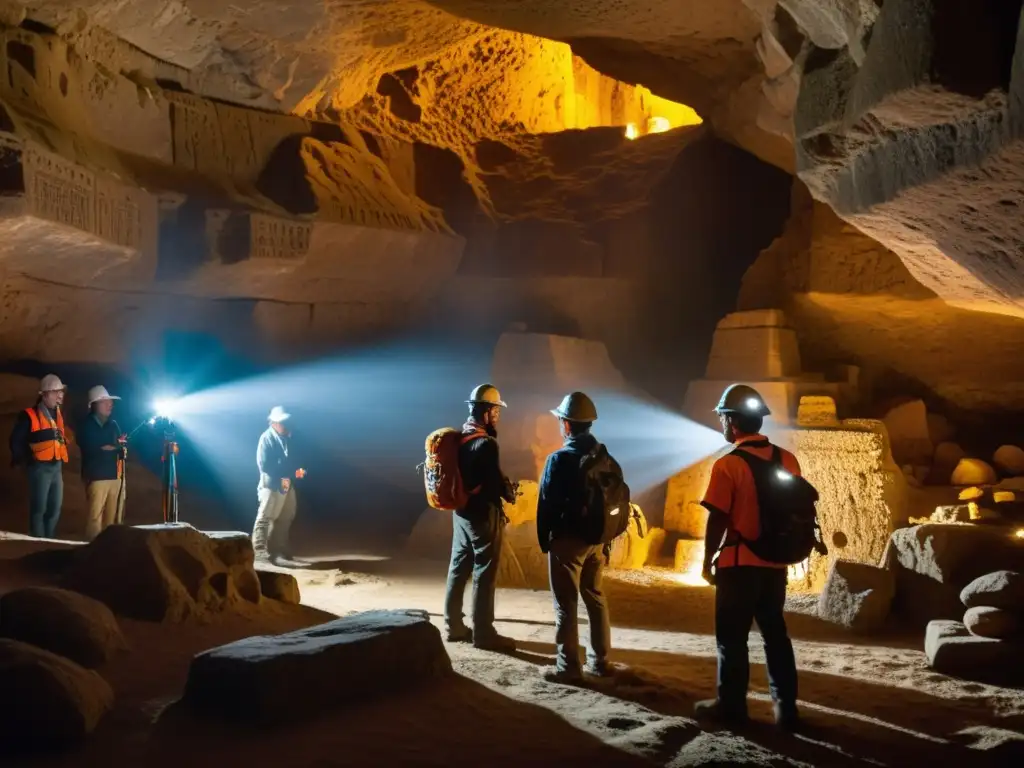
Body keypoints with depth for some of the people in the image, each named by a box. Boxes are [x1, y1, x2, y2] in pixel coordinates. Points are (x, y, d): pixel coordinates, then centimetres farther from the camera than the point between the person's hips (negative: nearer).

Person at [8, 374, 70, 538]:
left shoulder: (59, 414, 12)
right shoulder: (30, 415, -9)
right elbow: (16, 441, -8)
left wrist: (62, 460, 8)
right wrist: (25, 460, -7)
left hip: (57, 466, 7)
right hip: (40, 467, -7)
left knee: (55, 509, 11)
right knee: (39, 508, -4)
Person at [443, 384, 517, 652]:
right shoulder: (485, 443, -20)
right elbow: (495, 481, -20)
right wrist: (510, 493, 1)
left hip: (461, 511, 8)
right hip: (483, 514, -8)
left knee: (458, 568, 14)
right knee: (484, 574, 0)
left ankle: (454, 626, 24)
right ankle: (483, 633, 7)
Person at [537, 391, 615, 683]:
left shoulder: (560, 459, -14)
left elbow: (546, 504, -11)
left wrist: (544, 540, 2)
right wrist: (605, 540, 15)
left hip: (567, 540, -6)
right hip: (596, 538, 7)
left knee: (566, 605, 0)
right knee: (596, 598, 15)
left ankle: (568, 667, 3)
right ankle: (599, 661, 22)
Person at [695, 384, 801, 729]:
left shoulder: (727, 465, -14)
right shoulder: (788, 460, 3)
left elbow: (717, 520, -14)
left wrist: (708, 561, -2)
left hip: (739, 563, -5)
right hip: (775, 563, 6)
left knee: (732, 636, 7)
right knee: (775, 633, 15)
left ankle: (731, 704, 14)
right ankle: (786, 706, 18)